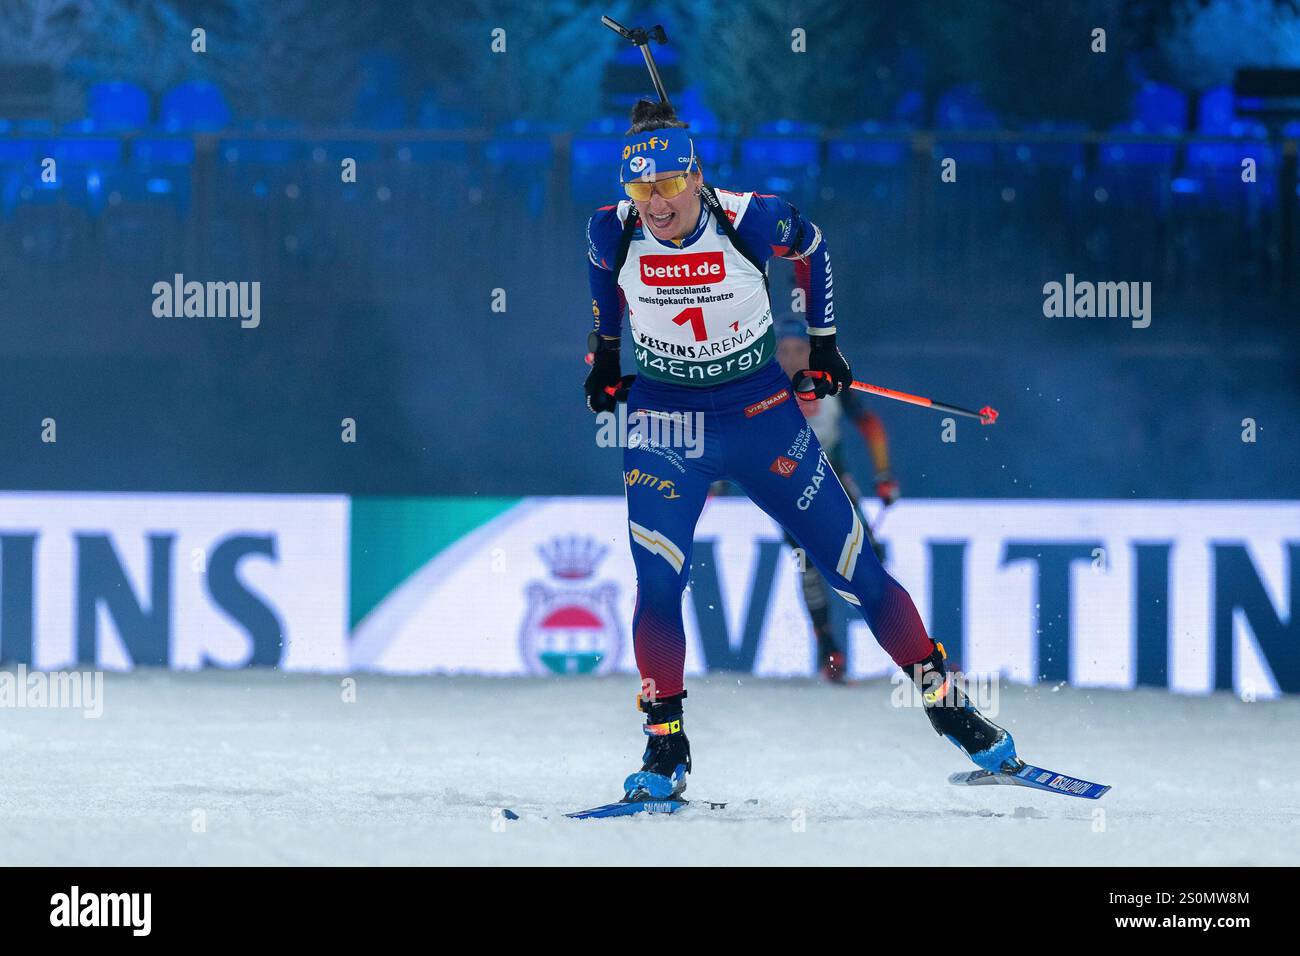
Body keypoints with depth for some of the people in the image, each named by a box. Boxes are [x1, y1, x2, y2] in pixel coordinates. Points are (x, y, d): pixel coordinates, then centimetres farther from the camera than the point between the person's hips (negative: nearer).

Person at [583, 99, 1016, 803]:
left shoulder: (750, 221, -19)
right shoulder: (614, 234, -14)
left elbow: (809, 246, 4)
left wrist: (823, 342, 9)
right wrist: (605, 352, 19)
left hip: (762, 416, 0)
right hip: (664, 422, 0)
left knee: (854, 570, 3)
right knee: (657, 582, -17)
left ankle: (945, 701, 17)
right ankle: (665, 748, -6)